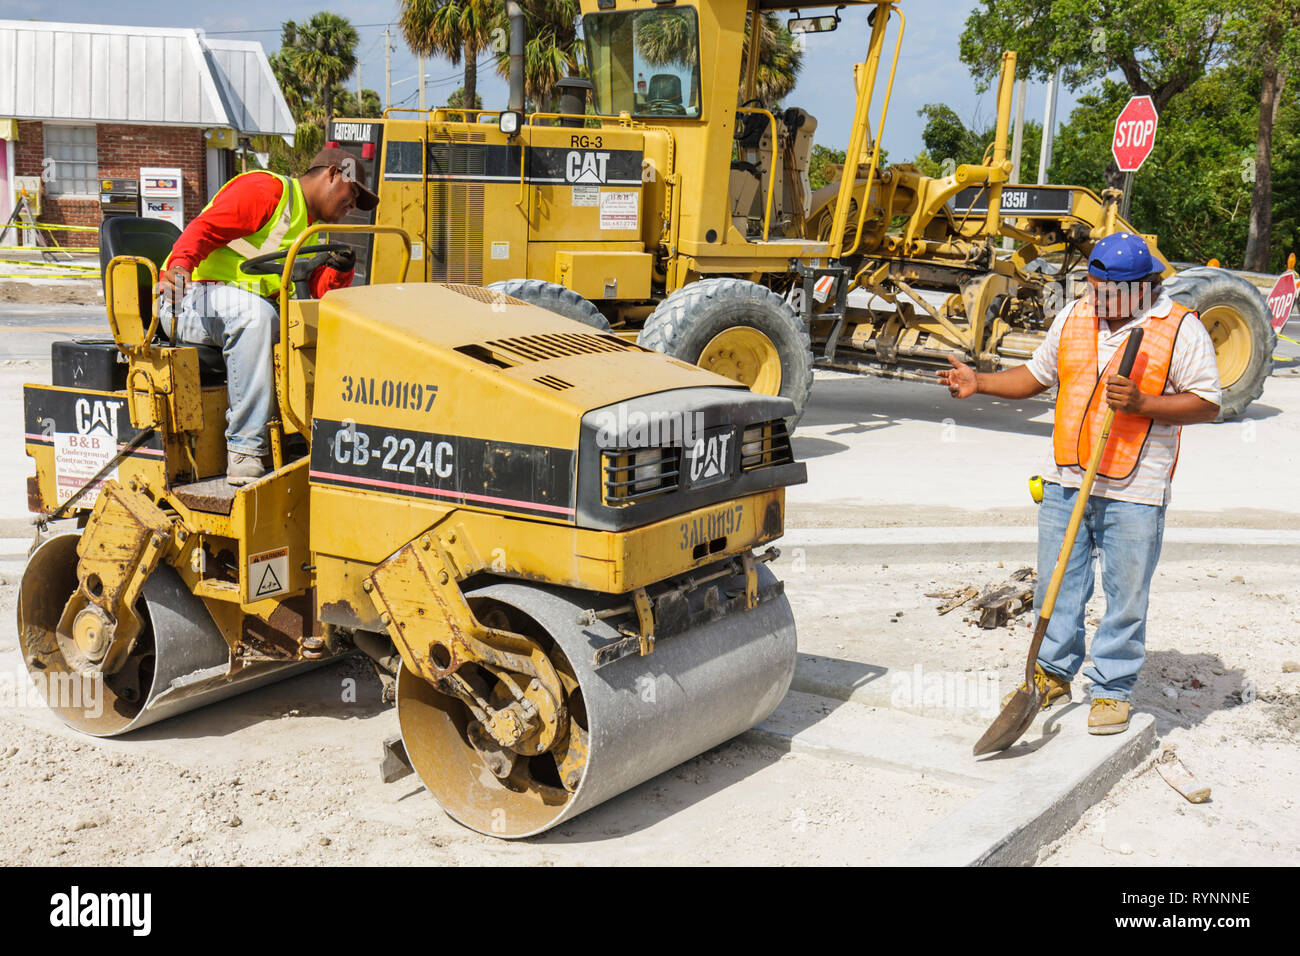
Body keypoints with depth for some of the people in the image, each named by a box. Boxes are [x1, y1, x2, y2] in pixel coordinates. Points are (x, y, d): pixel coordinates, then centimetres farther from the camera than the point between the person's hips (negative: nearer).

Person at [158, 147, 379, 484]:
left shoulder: (309, 235, 24)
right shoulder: (266, 189, -4)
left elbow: (320, 292, 15)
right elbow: (204, 228, -16)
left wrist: (337, 272, -5)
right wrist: (180, 264, -34)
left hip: (252, 311, 8)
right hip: (191, 300, -8)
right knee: (253, 312, -37)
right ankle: (245, 449, -38)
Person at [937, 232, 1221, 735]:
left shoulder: (1181, 328, -5)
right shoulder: (1073, 317, 10)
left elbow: (1206, 403, -7)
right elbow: (1038, 373, 19)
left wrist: (1140, 404, -19)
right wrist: (980, 382, 6)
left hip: (1135, 490, -4)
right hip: (1066, 481, 5)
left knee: (1125, 594, 4)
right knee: (1057, 583, 12)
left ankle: (1113, 689, 19)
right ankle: (1054, 674, 28)